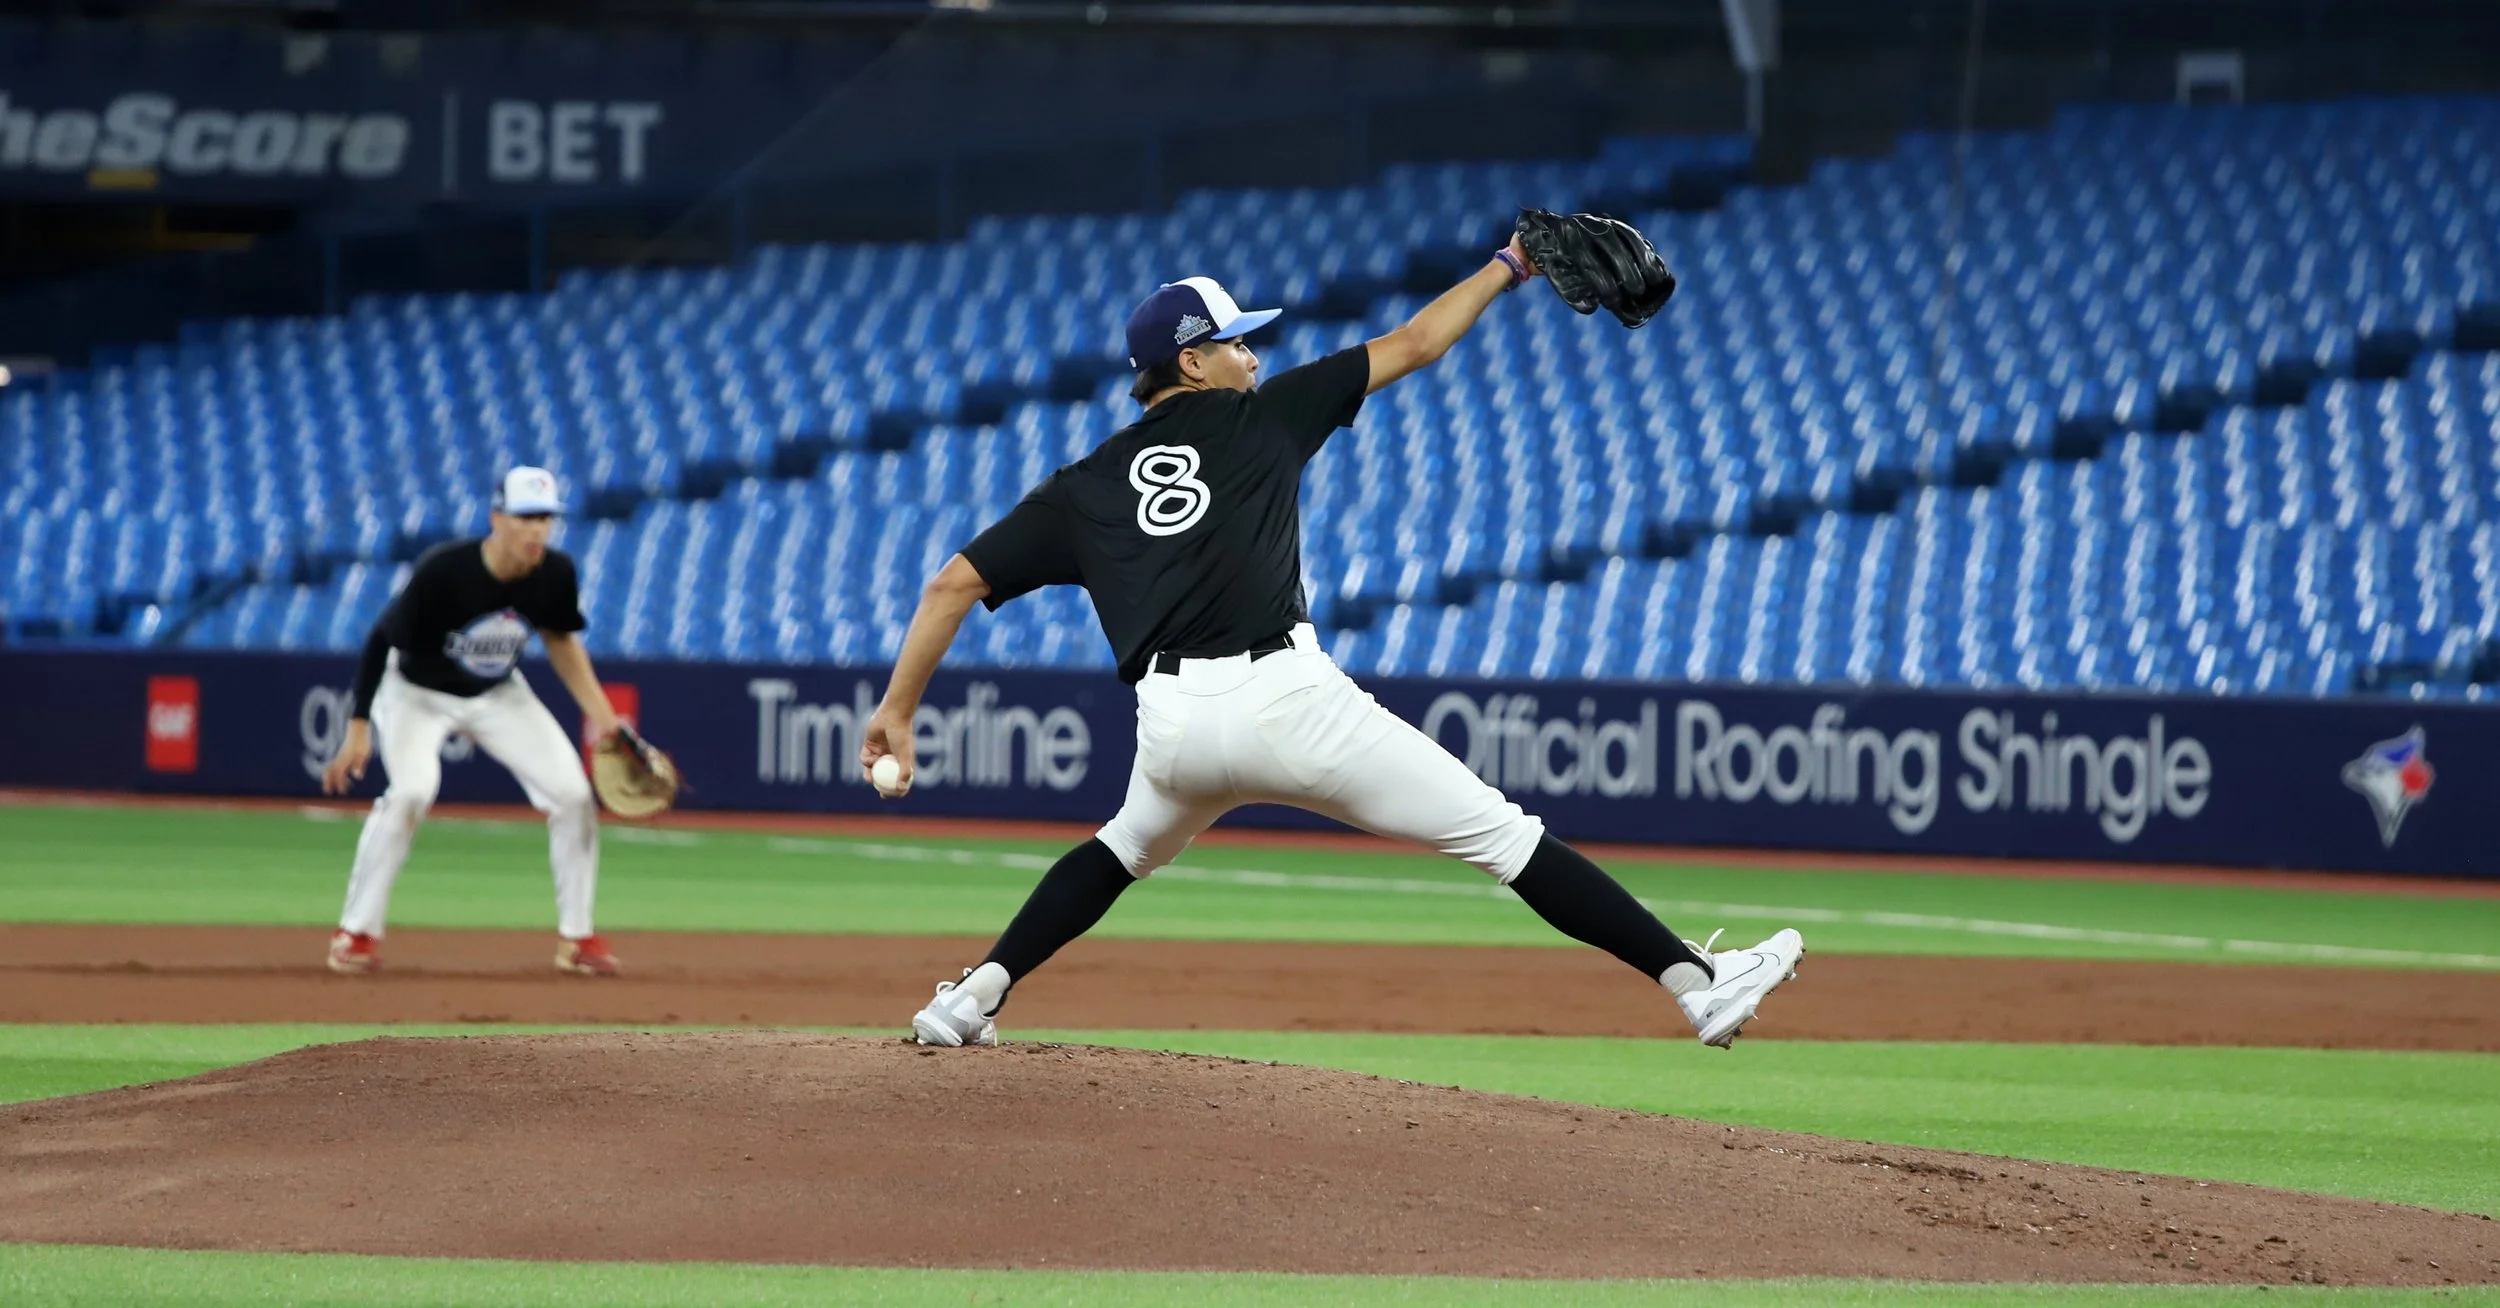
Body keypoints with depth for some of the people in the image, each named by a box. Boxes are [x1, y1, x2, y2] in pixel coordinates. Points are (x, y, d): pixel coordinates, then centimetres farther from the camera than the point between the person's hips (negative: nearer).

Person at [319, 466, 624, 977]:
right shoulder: (442, 571, -33)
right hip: (417, 693, -5)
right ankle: (357, 932, -15)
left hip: (499, 696, 5)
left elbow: (559, 638, 3)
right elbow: (380, 640, -23)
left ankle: (576, 937, 10)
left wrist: (597, 708, -5)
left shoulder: (555, 574, -19)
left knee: (573, 794, -6)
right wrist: (359, 728, -25)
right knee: (412, 791, -29)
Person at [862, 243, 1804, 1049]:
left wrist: (898, 709, 17)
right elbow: (1414, 345, 19)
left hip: (1171, 723, 4)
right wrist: (1506, 268, 31)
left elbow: (953, 585, 14)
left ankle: (970, 1001, 25)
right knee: (1503, 836, 0)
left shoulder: (1082, 490, 20)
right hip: (1289, 698, -4)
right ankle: (1698, 982, -7)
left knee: (1130, 848, 37)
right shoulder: (1258, 418, 14)